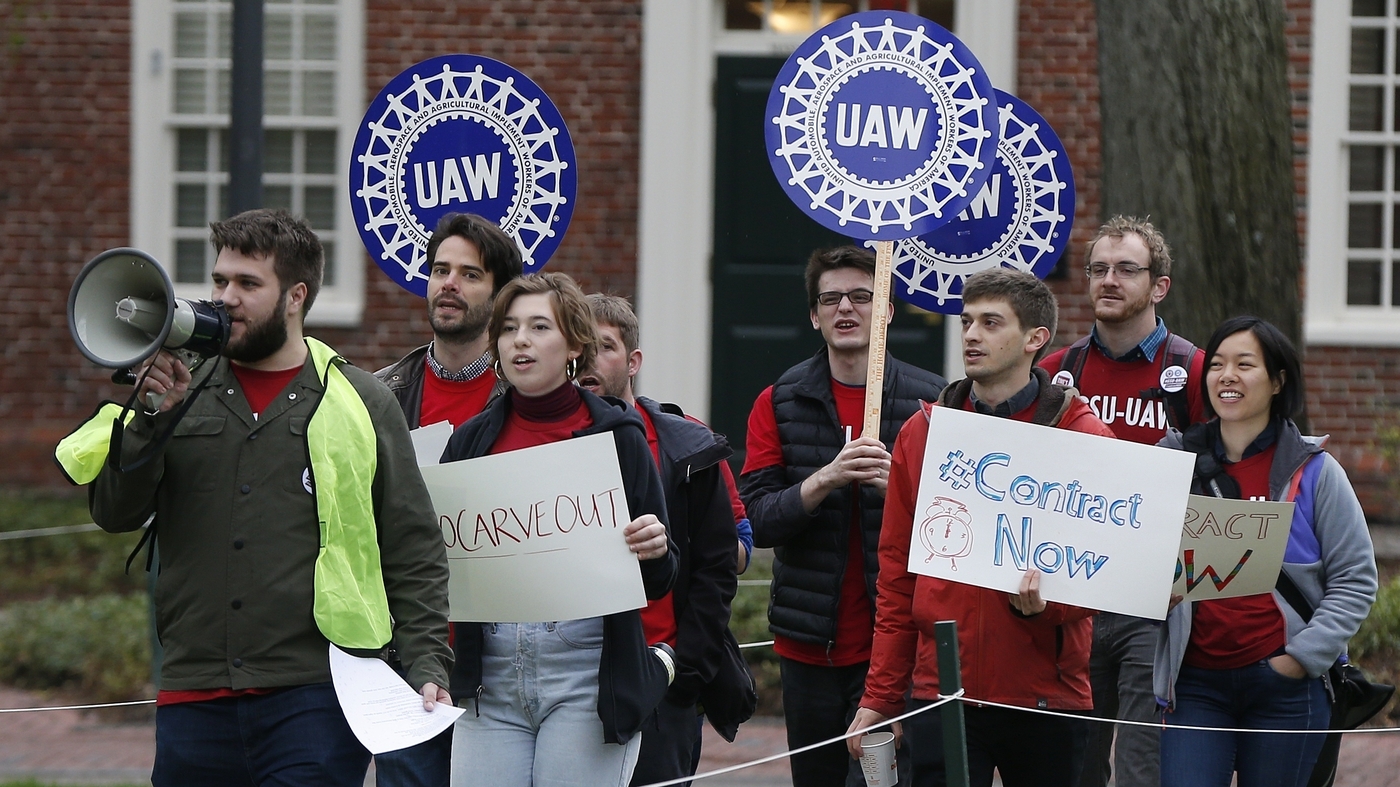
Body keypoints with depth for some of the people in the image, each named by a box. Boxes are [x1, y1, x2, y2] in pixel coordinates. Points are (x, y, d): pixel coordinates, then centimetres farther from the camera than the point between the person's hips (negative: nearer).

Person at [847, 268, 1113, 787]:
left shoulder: (1083, 436, 1)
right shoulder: (922, 433, 10)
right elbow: (897, 574, 11)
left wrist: (1043, 603, -23)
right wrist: (880, 697, 7)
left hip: (1045, 698, -2)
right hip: (942, 690, 2)